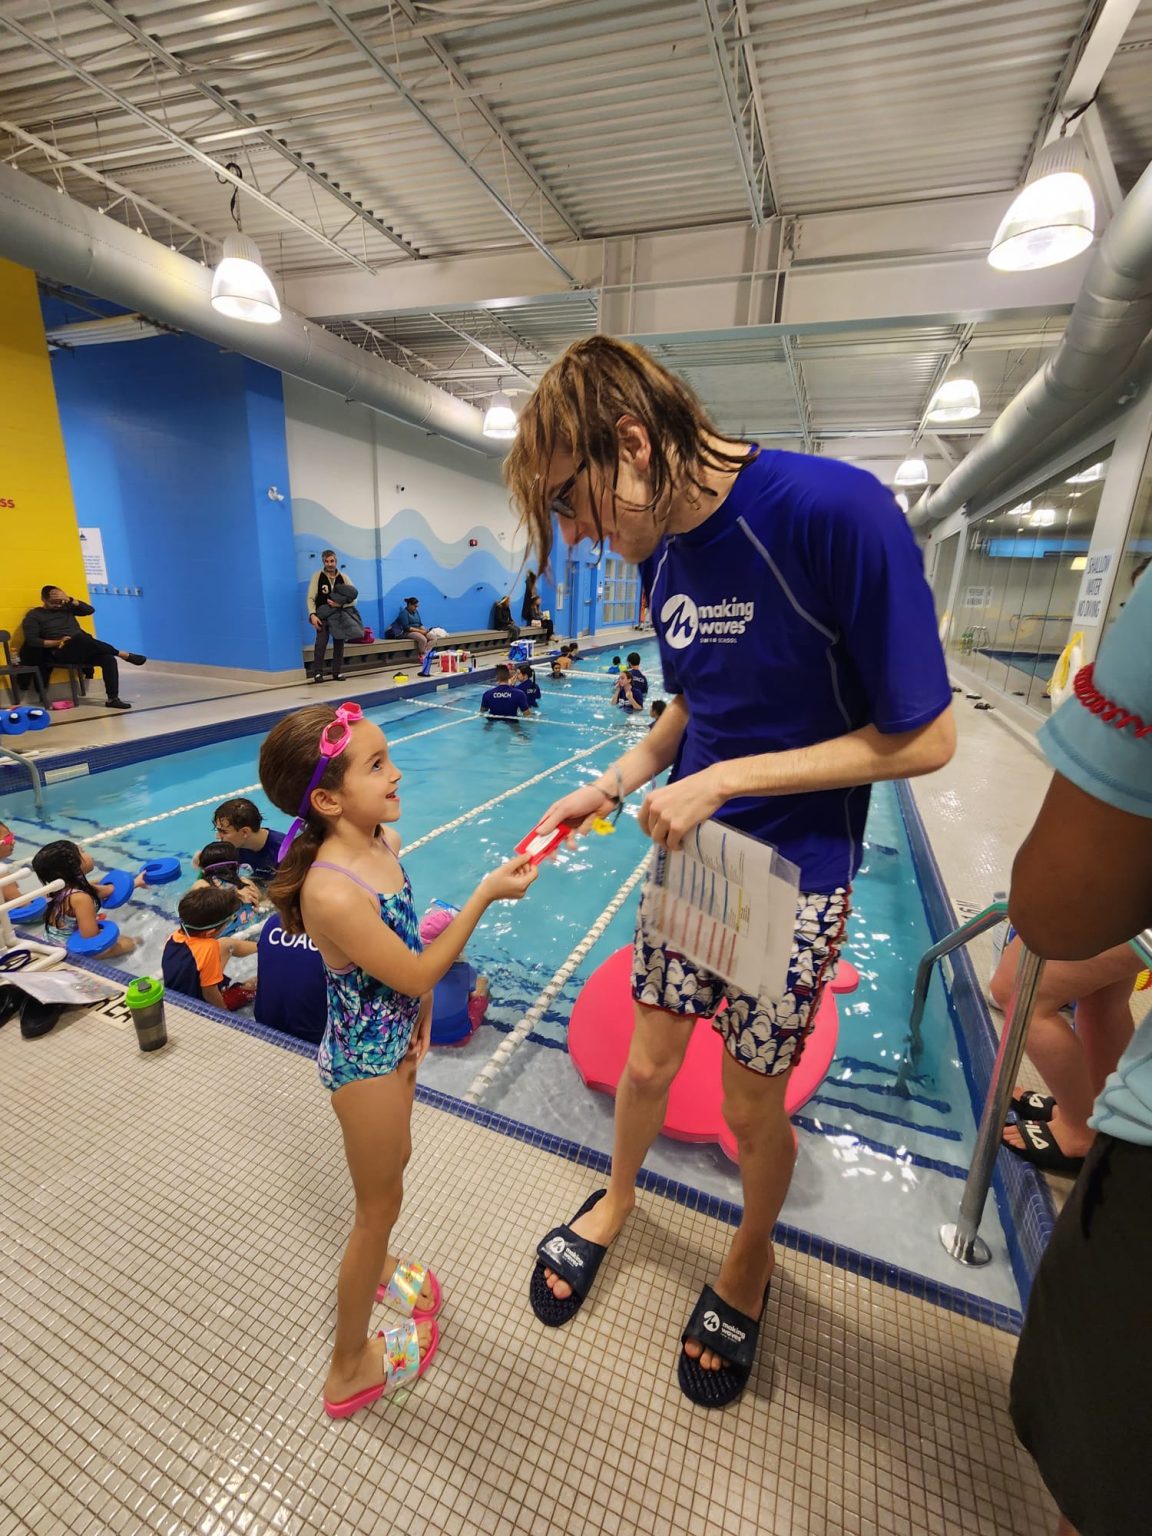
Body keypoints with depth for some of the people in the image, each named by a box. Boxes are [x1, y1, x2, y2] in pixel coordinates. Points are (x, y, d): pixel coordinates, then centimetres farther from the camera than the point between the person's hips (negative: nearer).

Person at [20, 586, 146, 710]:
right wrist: (57, 642, -15)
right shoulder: (34, 615, 7)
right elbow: (32, 640, -3)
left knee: (108, 659, -25)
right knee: (81, 637, -37)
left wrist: (69, 600, -1)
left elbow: (90, 610, 9)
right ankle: (123, 654, -24)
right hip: (60, 653, -5)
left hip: (83, 650, 5)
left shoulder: (66, 608, 19)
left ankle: (113, 699, -26)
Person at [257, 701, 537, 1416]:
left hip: (395, 1041, 7)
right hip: (365, 1060, -7)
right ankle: (350, 1369, 44)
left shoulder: (384, 839, -9)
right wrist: (486, 895, -27)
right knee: (381, 1201, 16)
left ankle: (376, 1264, 62)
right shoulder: (332, 893, -35)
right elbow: (417, 974, -26)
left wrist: (419, 1016, -1)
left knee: (394, 1160, 31)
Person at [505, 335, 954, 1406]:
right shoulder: (663, 555, 1)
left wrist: (724, 780, -20)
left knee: (752, 1104, 14)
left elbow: (923, 738, -19)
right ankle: (615, 1203, 50)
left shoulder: (836, 512, -22)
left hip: (794, 874, -5)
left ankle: (751, 1259, 48)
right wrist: (615, 784, -1)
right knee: (649, 1059, 19)